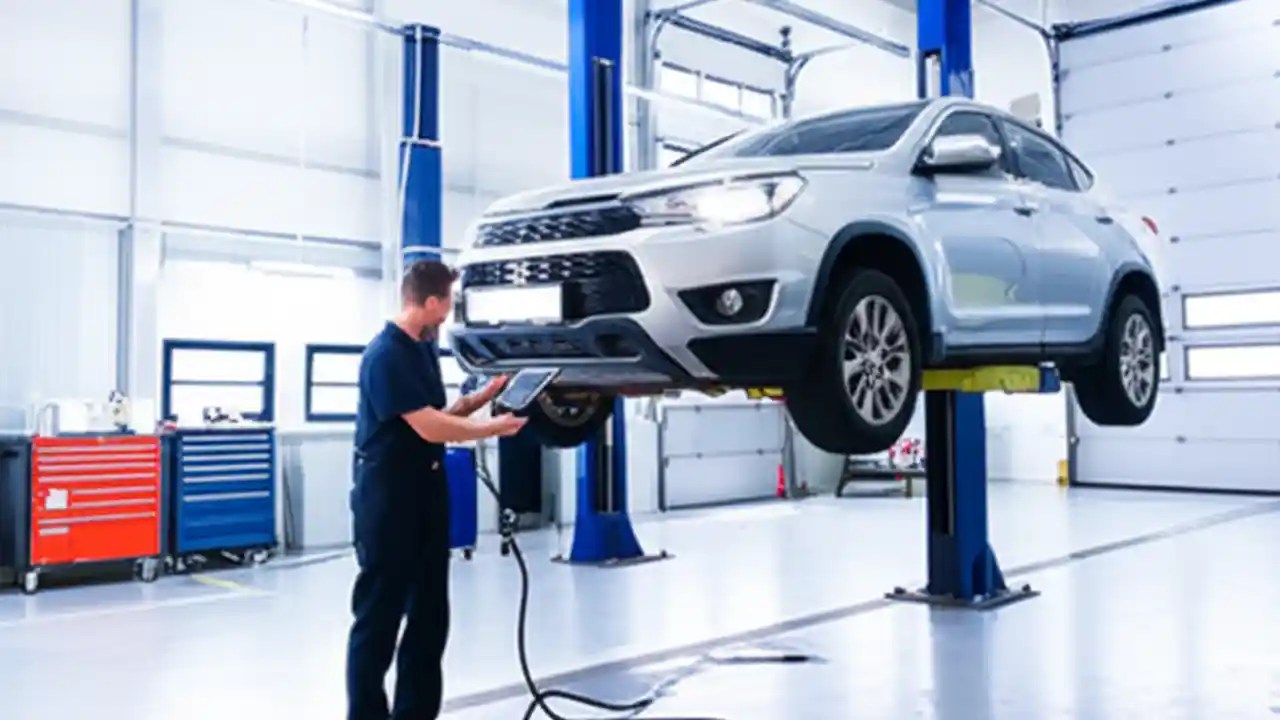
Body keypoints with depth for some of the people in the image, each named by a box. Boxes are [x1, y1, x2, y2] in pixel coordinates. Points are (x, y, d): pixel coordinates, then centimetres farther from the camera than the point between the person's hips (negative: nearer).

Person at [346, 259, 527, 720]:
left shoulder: (423, 349, 11)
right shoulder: (386, 354, -19)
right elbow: (429, 427, -21)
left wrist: (485, 395, 6)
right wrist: (494, 428, -12)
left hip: (427, 491, 9)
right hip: (388, 497, -9)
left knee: (430, 614, 12)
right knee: (378, 616, 1)